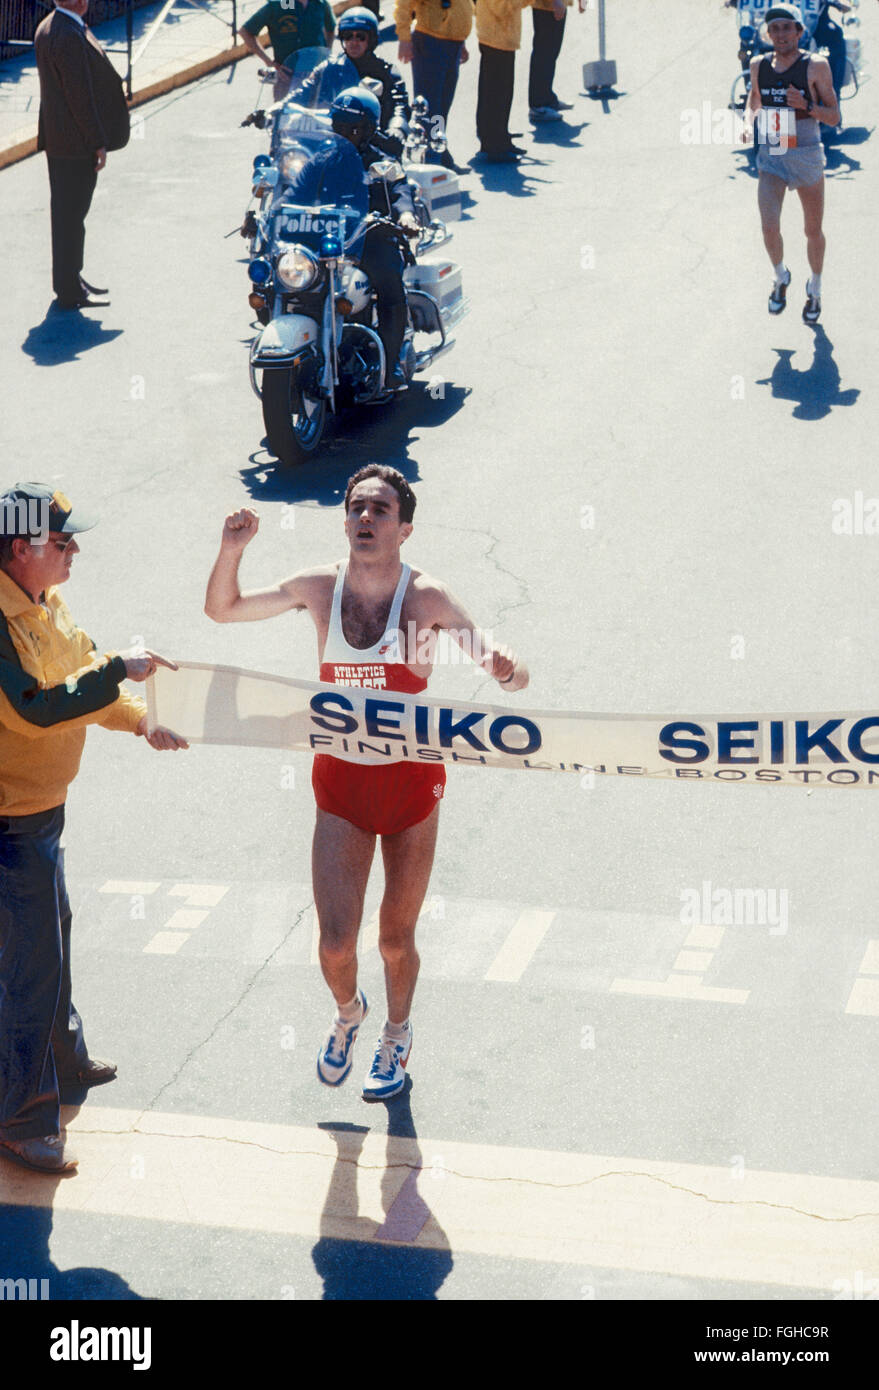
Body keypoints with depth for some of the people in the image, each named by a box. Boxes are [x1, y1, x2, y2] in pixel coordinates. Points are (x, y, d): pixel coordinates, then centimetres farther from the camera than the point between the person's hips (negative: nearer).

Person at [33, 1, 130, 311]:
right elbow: (80, 96, -23)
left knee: (67, 212, 19)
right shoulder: (69, 38, -23)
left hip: (58, 136, 10)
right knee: (70, 214, -3)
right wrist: (98, 143, -17)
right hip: (75, 143, -10)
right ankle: (69, 292, 3)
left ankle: (70, 277, 30)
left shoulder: (47, 28, 9)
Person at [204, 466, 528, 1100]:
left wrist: (506, 668, -44)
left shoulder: (425, 597, -14)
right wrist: (231, 552, -11)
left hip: (411, 782, -2)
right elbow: (222, 609, 9)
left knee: (395, 939, 11)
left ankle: (397, 1037, 41)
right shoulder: (319, 588, -4)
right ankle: (348, 1011, 31)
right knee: (335, 944, -5)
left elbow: (514, 676, -19)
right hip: (341, 783, 2)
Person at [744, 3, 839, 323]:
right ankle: (781, 278, 17)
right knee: (769, 227, -13)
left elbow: (834, 117, -8)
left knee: (813, 231, 10)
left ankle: (815, 290, 33)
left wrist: (806, 106, -27)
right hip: (770, 157, 2)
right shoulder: (759, 66, 0)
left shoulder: (816, 66, -10)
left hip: (807, 156, -2)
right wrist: (748, 122, -2)